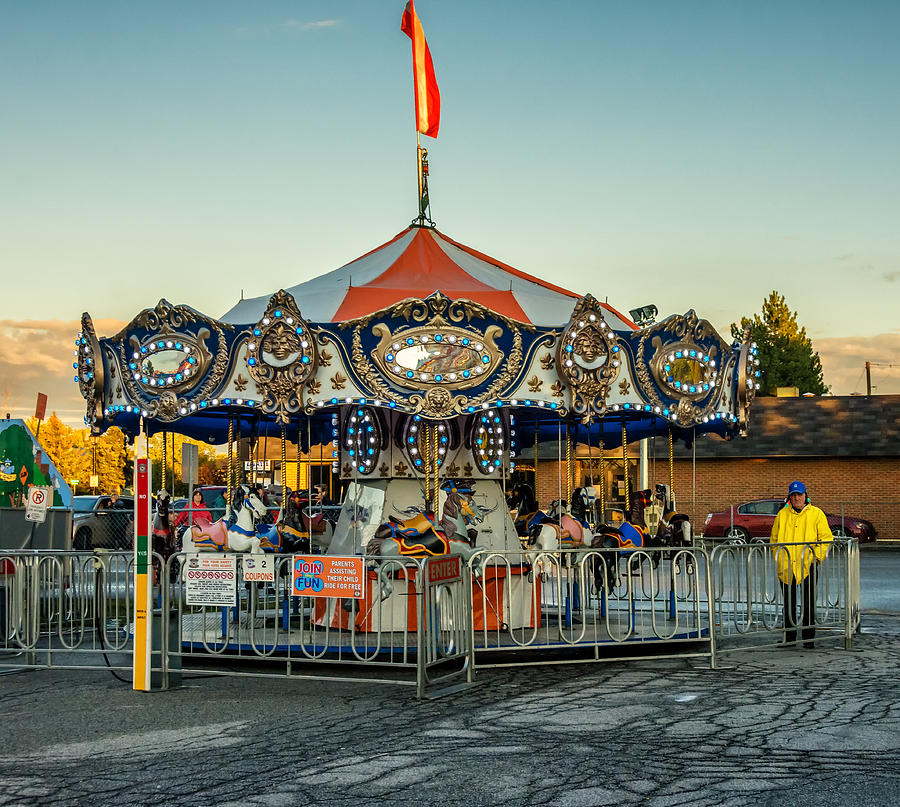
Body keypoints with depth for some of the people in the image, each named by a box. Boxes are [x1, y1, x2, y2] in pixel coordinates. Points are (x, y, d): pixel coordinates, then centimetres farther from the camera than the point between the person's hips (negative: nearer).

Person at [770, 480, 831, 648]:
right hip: (786, 568, 3)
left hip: (807, 567, -3)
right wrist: (778, 559, 6)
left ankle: (808, 638, 5)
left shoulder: (816, 514, 3)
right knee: (788, 604, 10)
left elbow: (825, 539, 3)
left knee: (808, 604, -1)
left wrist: (816, 558, -6)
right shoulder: (782, 515, 10)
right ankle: (789, 638, 18)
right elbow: (774, 540, 17)